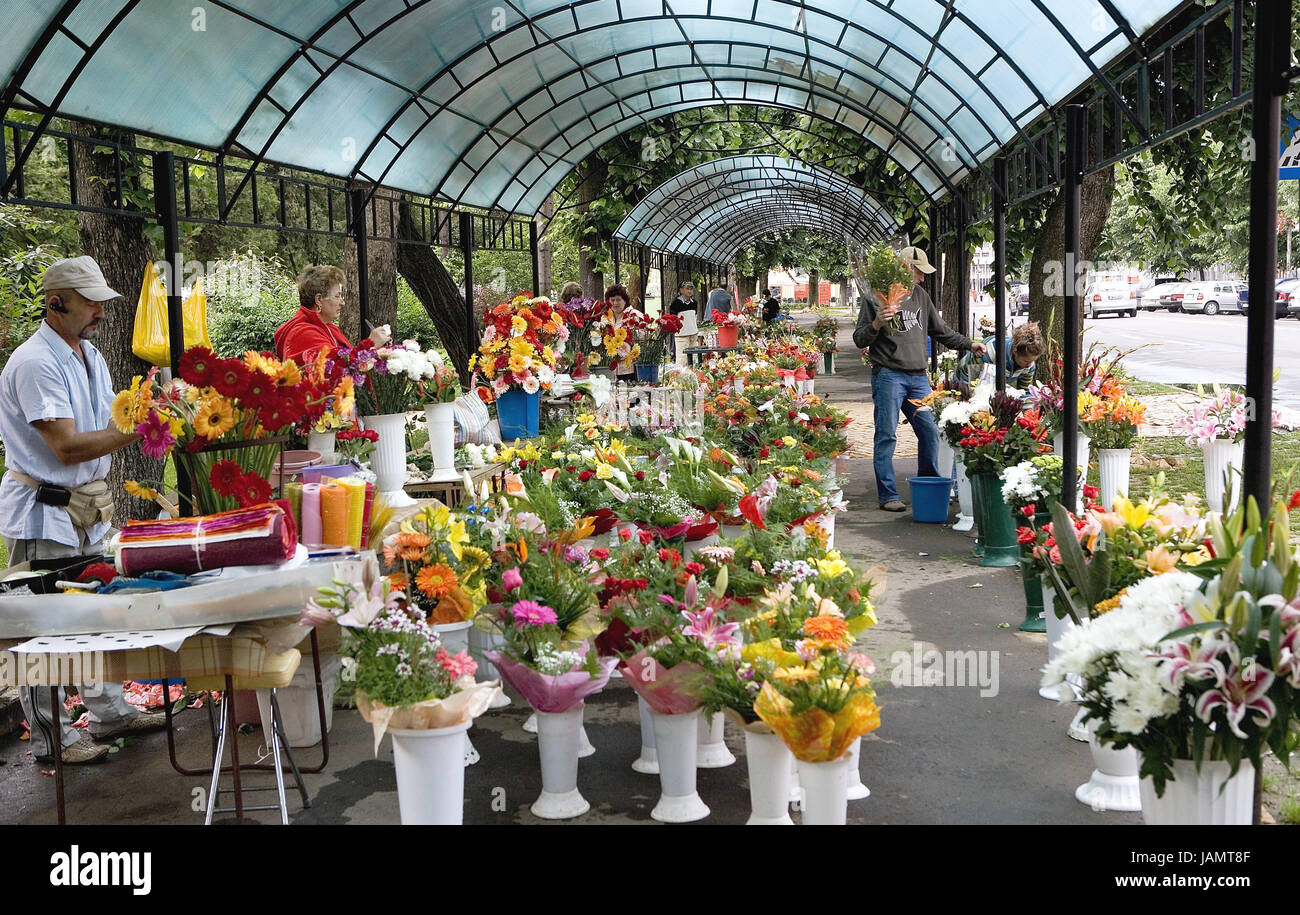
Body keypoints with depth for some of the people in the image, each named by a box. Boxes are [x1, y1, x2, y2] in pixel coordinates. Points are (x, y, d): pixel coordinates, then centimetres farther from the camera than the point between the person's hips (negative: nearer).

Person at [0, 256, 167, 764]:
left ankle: (109, 712, 29)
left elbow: (106, 426, 15)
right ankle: (50, 739, 9)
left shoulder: (88, 352, 11)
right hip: (43, 514, -9)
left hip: (87, 507, 9)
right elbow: (67, 446, -25)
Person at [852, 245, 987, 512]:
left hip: (918, 377, 6)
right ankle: (888, 495, 0)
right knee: (887, 435, -5)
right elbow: (860, 340, -4)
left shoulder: (920, 295, 18)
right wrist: (877, 324, -22)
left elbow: (940, 330, 27)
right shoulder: (875, 297, -3)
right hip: (888, 377, -6)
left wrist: (969, 345, 22)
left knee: (930, 432, 6)